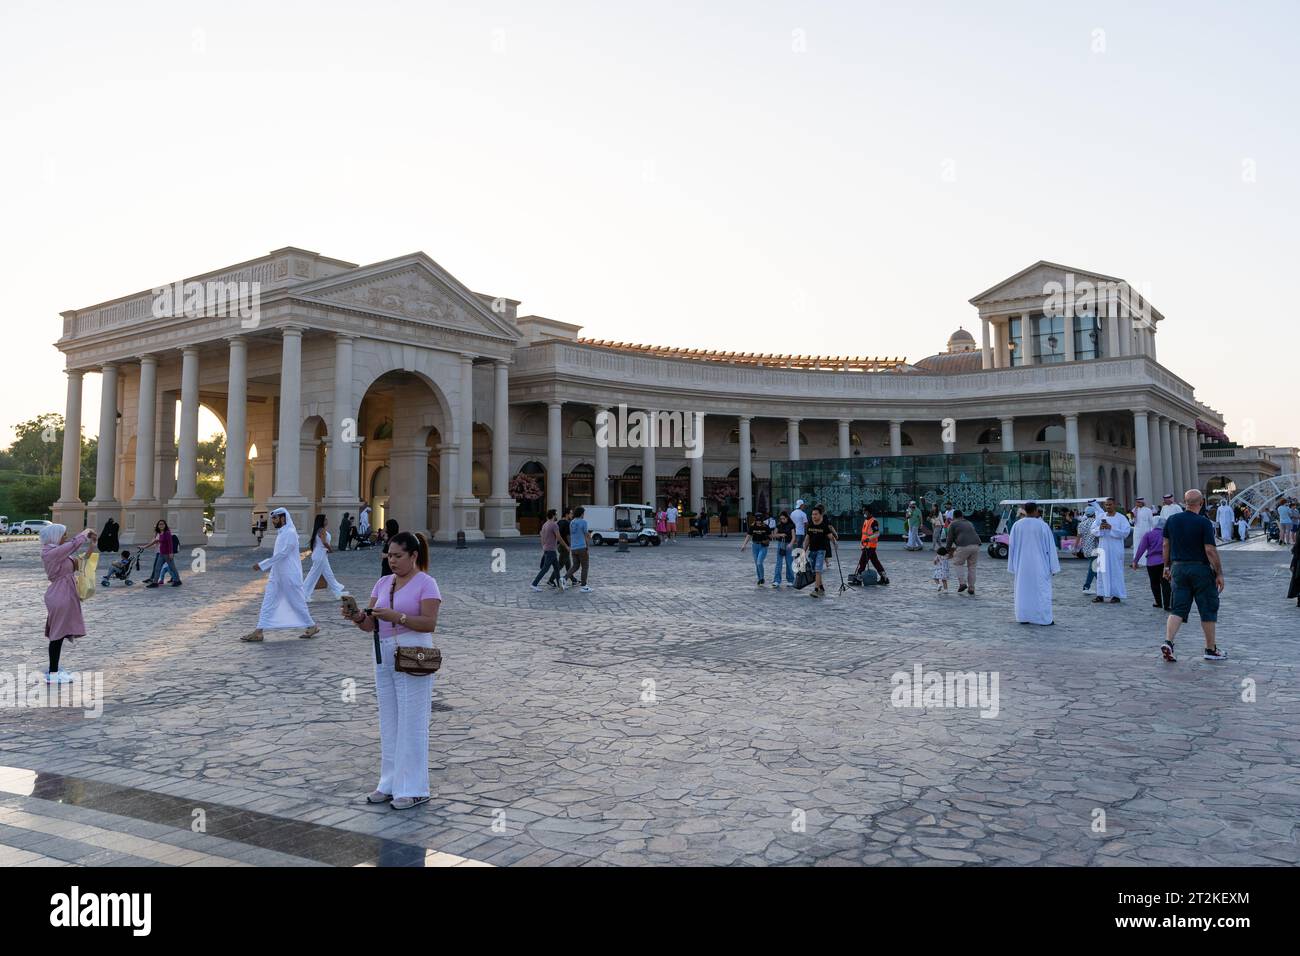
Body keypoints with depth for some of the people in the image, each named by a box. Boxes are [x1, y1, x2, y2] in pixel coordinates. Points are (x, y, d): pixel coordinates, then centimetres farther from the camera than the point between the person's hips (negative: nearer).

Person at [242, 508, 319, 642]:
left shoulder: (290, 533, -16)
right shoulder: (281, 533, 12)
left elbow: (281, 554, -23)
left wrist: (262, 565, -23)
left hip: (289, 575, -9)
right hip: (277, 575, 9)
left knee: (297, 602, 1)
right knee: (268, 602, 3)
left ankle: (312, 627, 16)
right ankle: (259, 632, 1)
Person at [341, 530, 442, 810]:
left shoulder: (426, 583, -7)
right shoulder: (383, 583, 11)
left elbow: (429, 623, -16)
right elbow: (371, 625, 8)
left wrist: (397, 616, -26)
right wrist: (357, 617, -13)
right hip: (384, 656, 7)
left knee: (411, 723, -1)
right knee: (389, 722, 13)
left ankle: (414, 789, 7)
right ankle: (390, 784, 23)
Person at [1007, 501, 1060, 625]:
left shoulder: (1017, 525, -3)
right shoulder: (1042, 526, -11)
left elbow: (1012, 547, 4)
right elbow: (1050, 547, -6)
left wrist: (1013, 566, 13)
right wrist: (1053, 567, 1)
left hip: (1022, 565, 3)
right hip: (1039, 565, -3)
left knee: (1023, 590, 10)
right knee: (1041, 590, 4)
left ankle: (1024, 617, 14)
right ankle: (1044, 619, 7)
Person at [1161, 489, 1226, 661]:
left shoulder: (1172, 520, 2)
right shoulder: (1204, 523, -13)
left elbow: (1166, 545, 8)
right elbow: (1210, 551, -14)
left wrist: (1167, 566, 18)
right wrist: (1219, 573, -7)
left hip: (1178, 568, 4)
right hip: (1200, 569, -4)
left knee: (1177, 609, 5)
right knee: (1208, 609, 8)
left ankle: (1168, 642, -12)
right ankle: (1211, 649, 16)